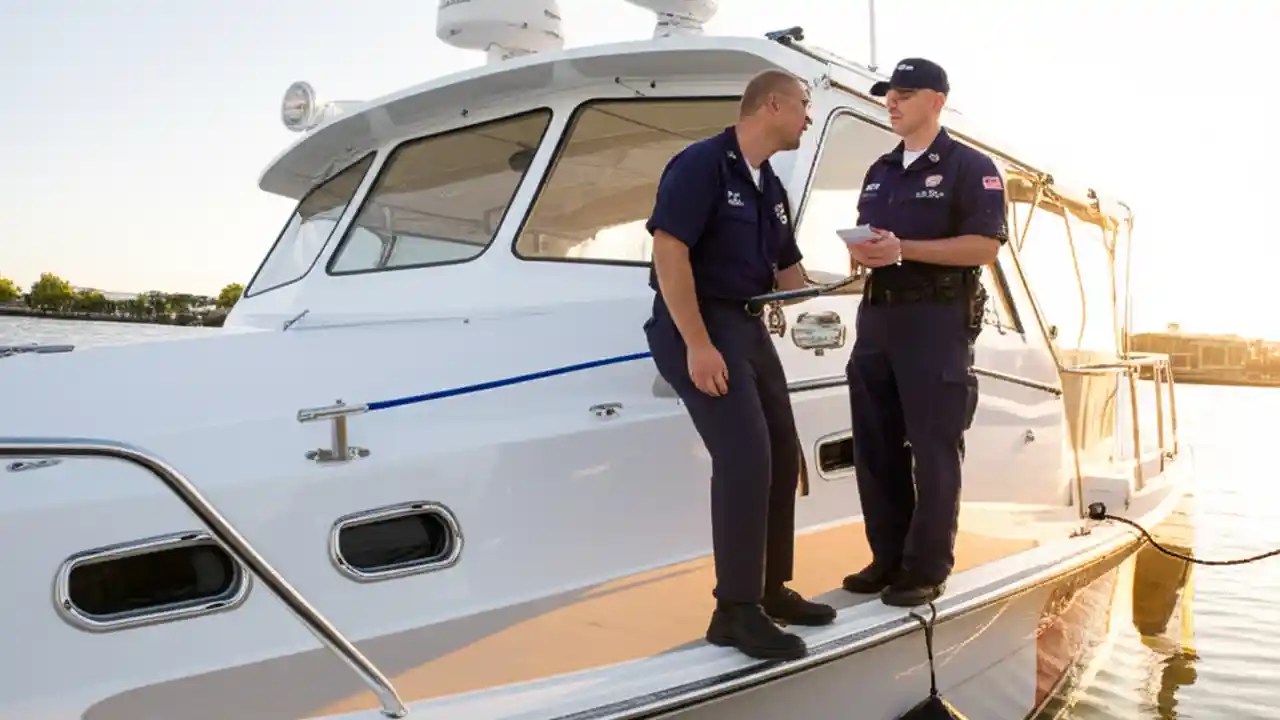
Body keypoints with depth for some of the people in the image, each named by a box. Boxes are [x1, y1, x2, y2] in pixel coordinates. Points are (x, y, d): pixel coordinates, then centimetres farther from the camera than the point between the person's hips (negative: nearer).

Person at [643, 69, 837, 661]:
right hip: (699, 328, -9)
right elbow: (669, 252, -21)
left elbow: (787, 269, 22)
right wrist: (698, 344, -26)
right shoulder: (700, 163, -11)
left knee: (782, 457, 10)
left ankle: (771, 590, 23)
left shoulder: (770, 186, 15)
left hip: (748, 326, 10)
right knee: (745, 458, -17)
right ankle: (735, 609, -6)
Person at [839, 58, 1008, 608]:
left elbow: (985, 247, -13)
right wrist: (861, 252, 0)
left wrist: (903, 248, -19)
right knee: (875, 446, 8)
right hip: (877, 316, 7)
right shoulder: (879, 173, 19)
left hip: (937, 319, -7)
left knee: (934, 448, -2)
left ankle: (927, 569, 6)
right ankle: (888, 558, 19)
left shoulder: (970, 167, -2)